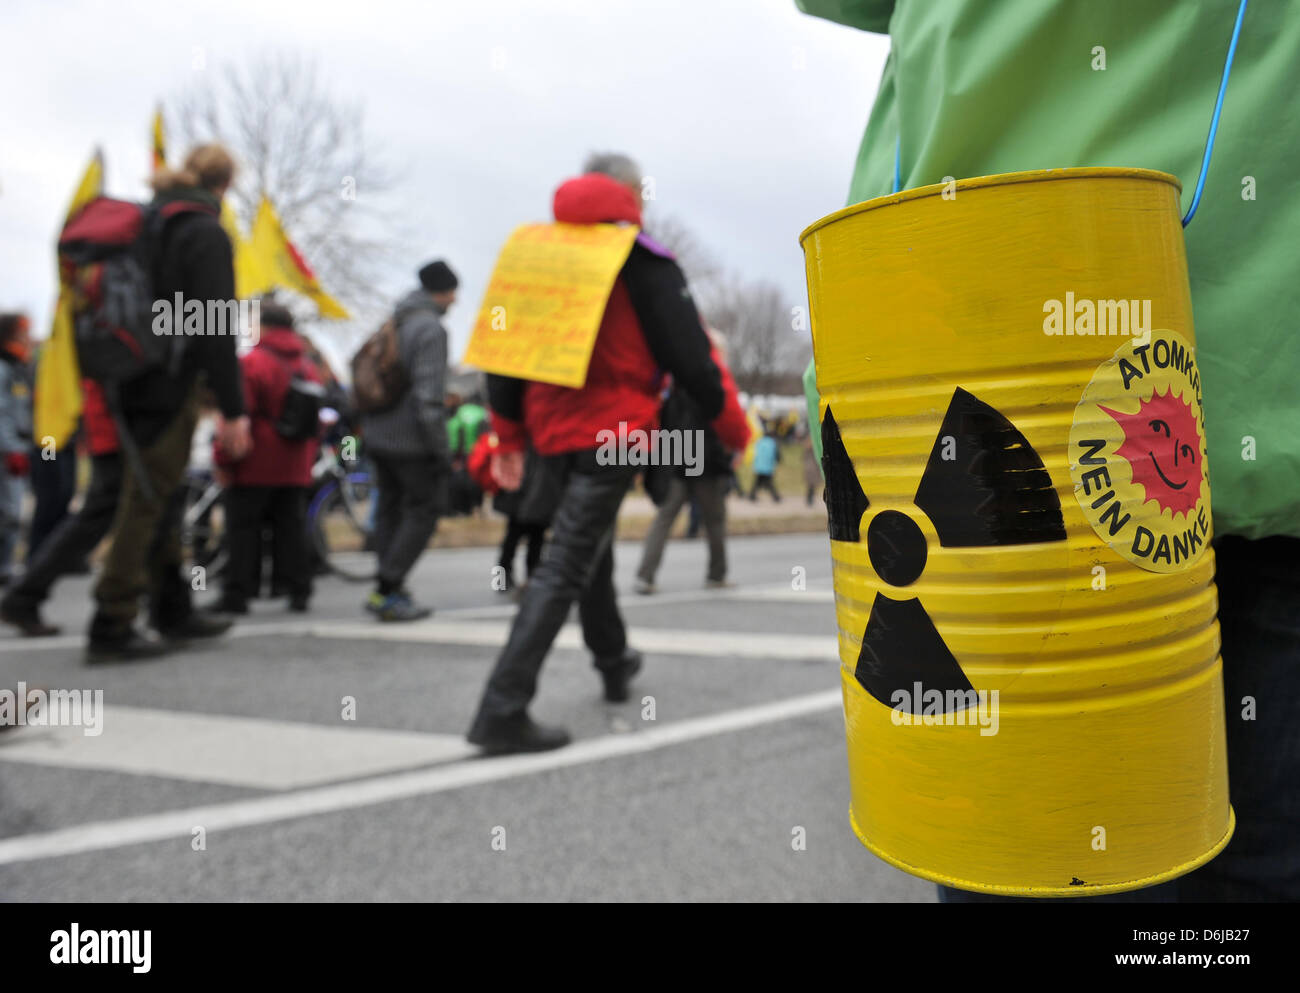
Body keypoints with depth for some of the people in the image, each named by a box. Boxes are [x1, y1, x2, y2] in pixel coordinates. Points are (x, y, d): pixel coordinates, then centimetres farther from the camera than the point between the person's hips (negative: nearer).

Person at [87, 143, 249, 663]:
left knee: (160, 499, 16)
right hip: (169, 386, -8)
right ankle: (111, 627, 1)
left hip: (132, 381, 9)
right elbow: (215, 327, -17)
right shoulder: (207, 234, -9)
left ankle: (174, 608, 27)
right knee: (147, 502, -4)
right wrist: (232, 408, -16)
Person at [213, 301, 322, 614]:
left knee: (243, 529, 1)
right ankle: (298, 591, 11)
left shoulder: (251, 363, -10)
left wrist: (223, 460, -9)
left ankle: (237, 594, 3)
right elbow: (315, 422, 14)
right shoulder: (309, 368, 11)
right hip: (295, 470, 6)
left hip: (254, 469, -6)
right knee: (291, 528, 10)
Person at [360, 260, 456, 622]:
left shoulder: (393, 322, 12)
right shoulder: (430, 328, -14)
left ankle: (391, 591, 18)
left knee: (390, 509, 14)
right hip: (411, 441, -9)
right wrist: (440, 449, -17)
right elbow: (428, 396, -20)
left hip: (376, 436, 9)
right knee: (425, 510, 1)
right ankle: (386, 591, -2)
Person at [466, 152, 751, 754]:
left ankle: (614, 664, 43)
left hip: (551, 430, 7)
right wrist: (730, 430, 9)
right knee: (566, 569, -8)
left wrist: (509, 438, 15)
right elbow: (690, 357, -6)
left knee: (592, 549, 24)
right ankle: (502, 711, -13)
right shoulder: (645, 263, -4)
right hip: (613, 431, -7)